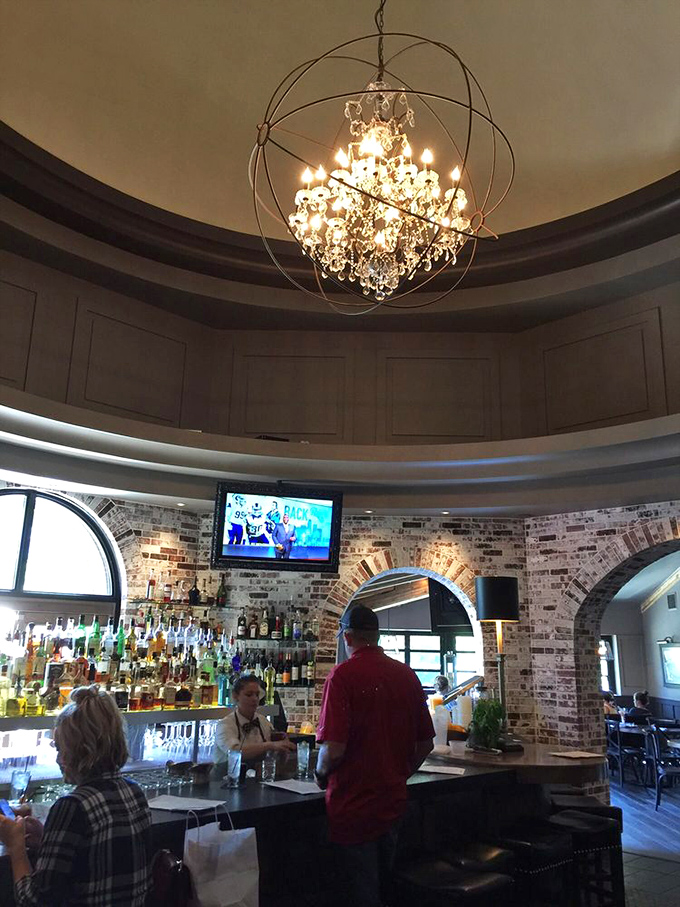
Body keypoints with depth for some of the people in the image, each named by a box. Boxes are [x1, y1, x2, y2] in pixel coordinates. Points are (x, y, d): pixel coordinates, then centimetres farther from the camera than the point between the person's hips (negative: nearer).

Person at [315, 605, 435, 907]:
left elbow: (333, 748, -23)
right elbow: (425, 744, 7)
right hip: (393, 800, 6)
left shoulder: (343, 675, -18)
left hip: (354, 804, -6)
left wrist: (321, 774, -3)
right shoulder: (407, 675, 1)